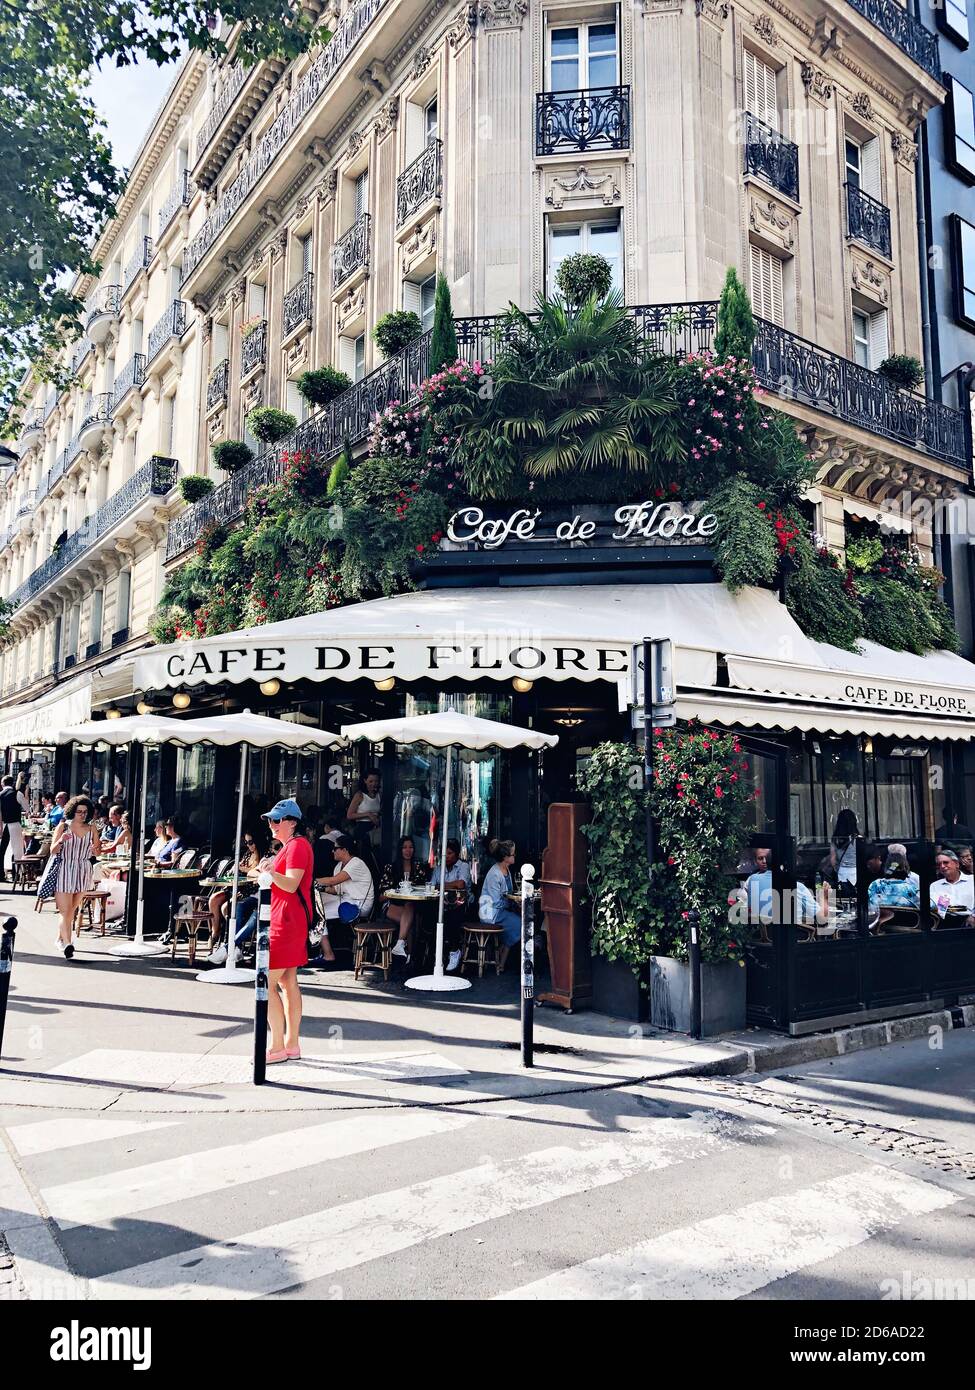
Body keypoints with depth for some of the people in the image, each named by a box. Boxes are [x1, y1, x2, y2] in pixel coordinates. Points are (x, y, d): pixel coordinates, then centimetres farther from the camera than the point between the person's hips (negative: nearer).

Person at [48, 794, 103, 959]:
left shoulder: (91, 828, 6)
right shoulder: (63, 826, -1)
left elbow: (98, 851, 10)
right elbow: (53, 851, -4)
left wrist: (95, 848, -13)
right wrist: (60, 841, -24)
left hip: (83, 871, 3)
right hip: (65, 870, -3)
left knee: (71, 910, 13)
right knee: (65, 911, -10)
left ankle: (60, 938, 29)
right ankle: (67, 944, -19)